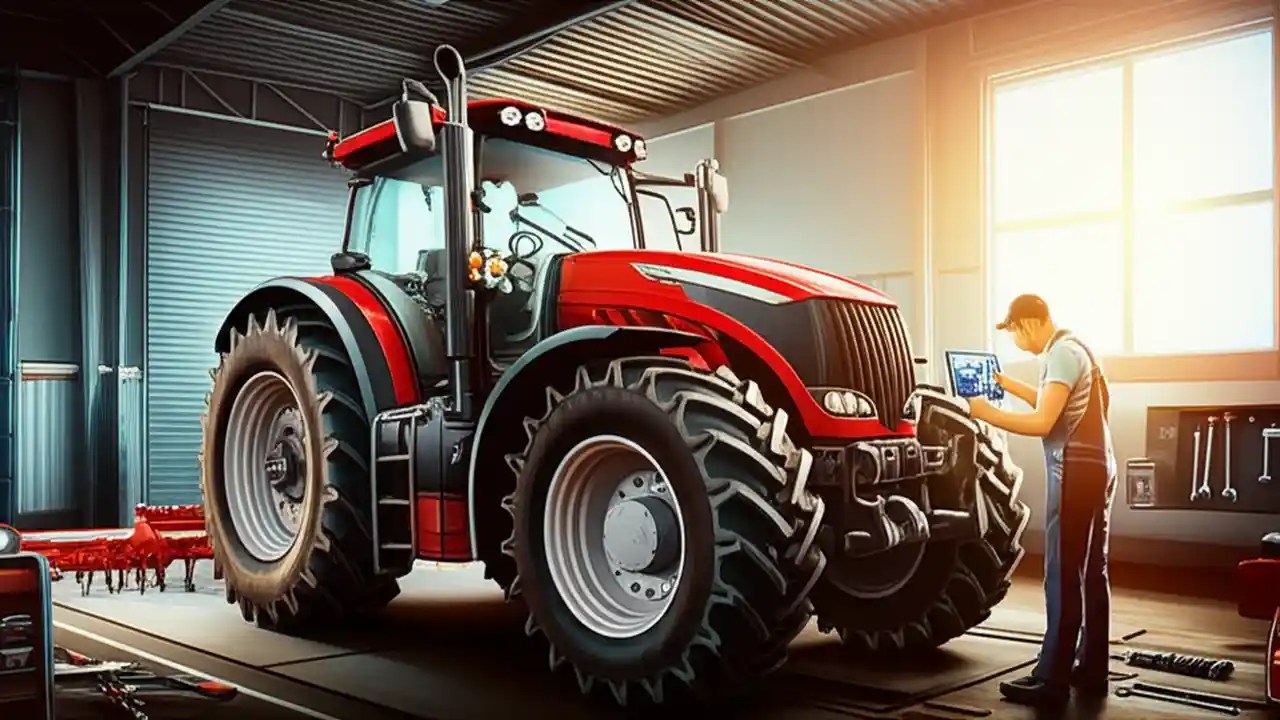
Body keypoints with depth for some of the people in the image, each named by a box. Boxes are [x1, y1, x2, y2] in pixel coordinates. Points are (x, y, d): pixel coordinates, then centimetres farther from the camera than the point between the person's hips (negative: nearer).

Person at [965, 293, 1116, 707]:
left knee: (1063, 577, -7)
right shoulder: (1072, 348, 16)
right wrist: (1009, 386, 22)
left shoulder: (1062, 353, -14)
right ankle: (1091, 670, 20)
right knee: (1091, 573, 13)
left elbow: (1042, 422, -21)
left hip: (1076, 471, -10)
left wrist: (988, 414, -15)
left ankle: (1052, 680, -3)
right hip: (1095, 468, 10)